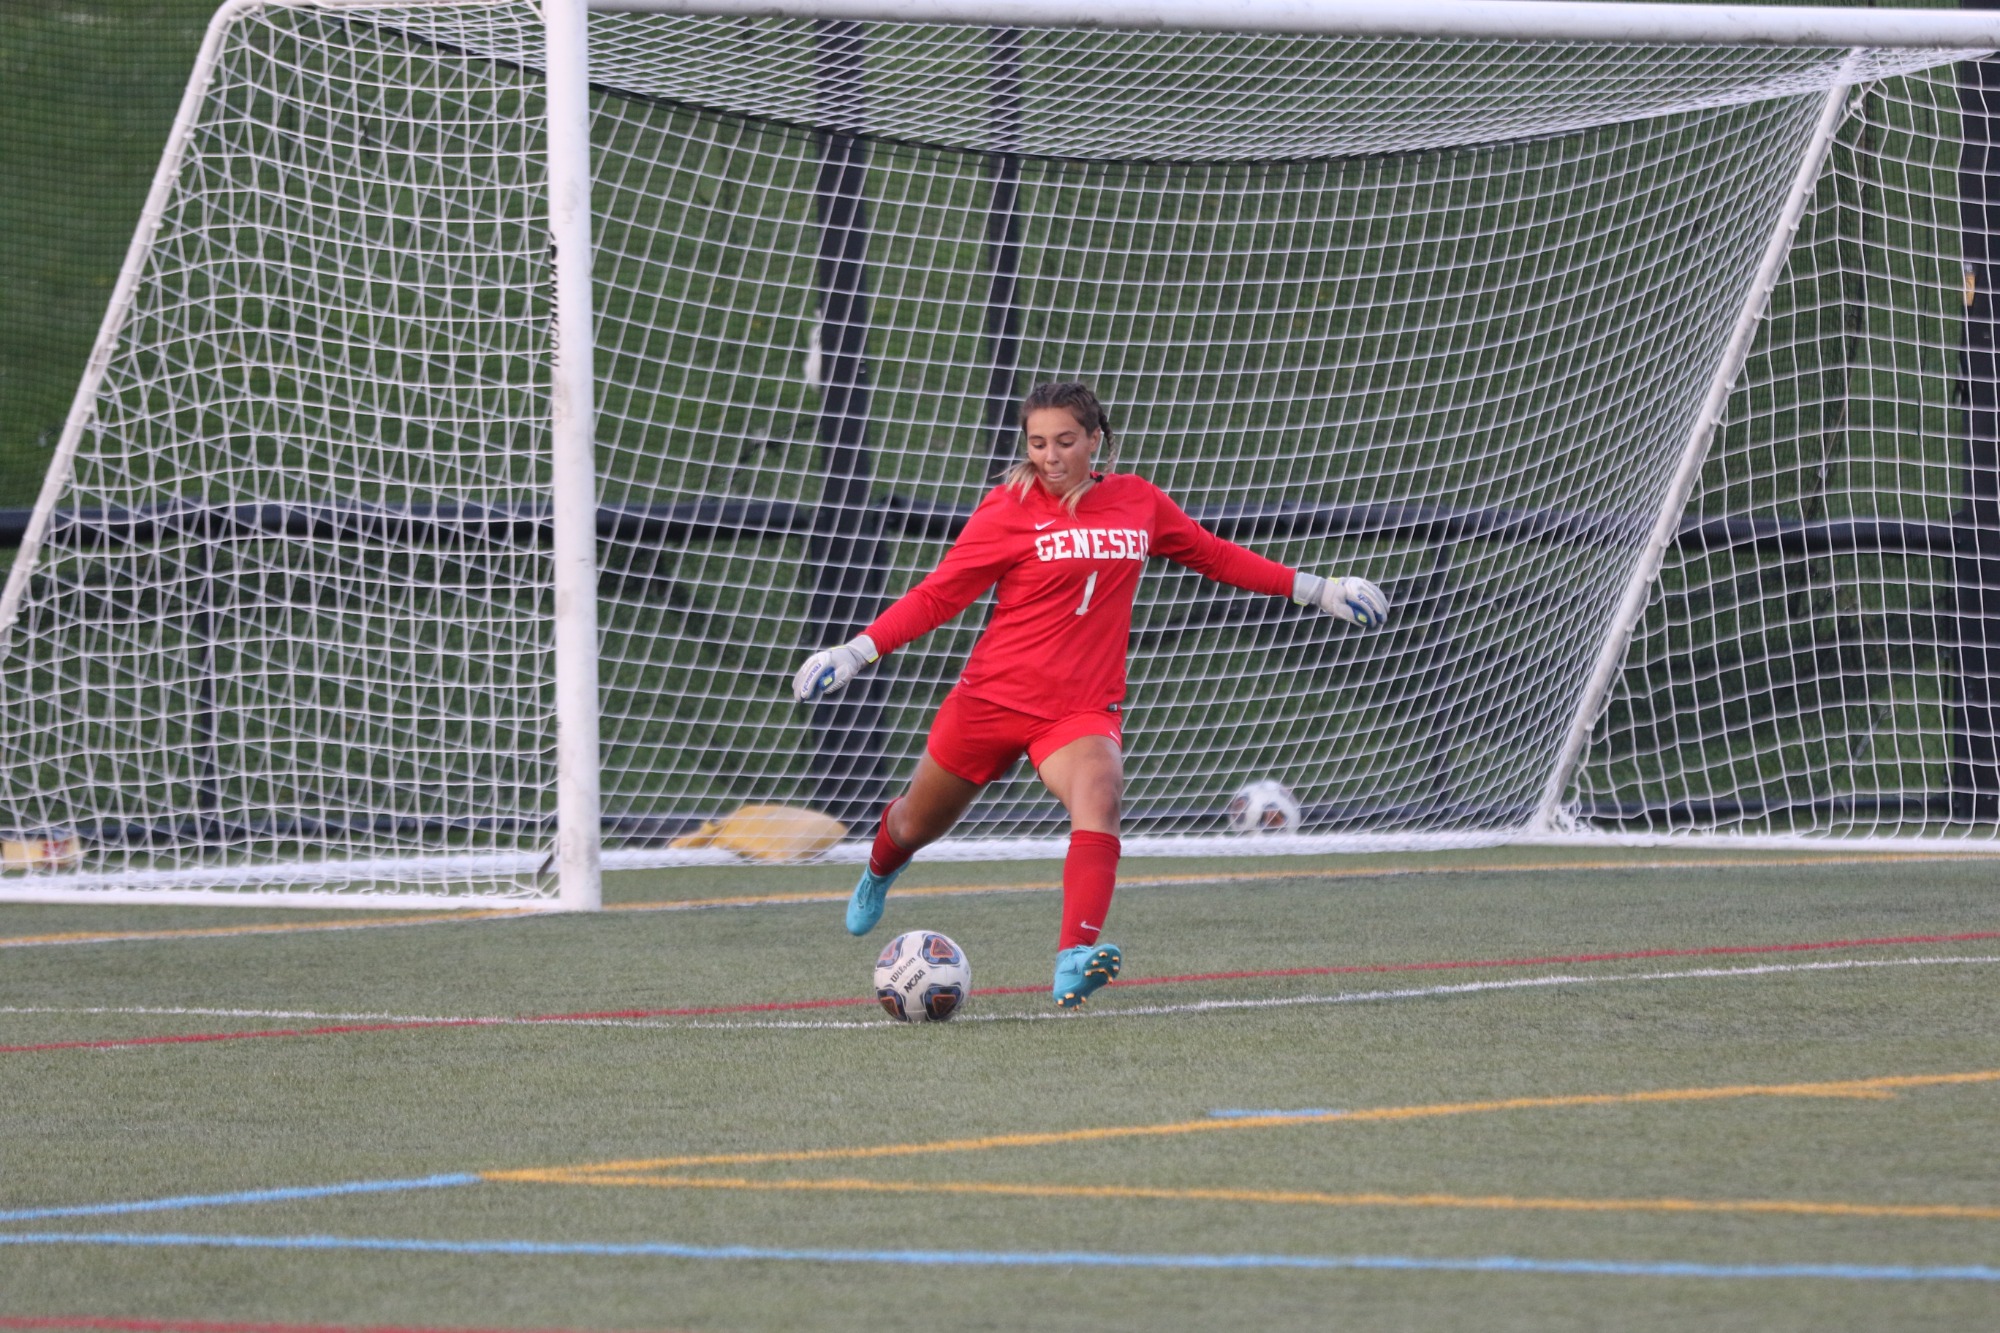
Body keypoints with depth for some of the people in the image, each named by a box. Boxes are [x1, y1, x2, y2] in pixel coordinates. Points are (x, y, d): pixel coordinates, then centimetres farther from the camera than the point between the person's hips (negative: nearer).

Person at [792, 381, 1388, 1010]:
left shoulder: (1137, 501, 3)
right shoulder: (1010, 511, -6)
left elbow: (1215, 555, 18)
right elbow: (937, 595, -5)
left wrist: (1316, 590, 18)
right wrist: (856, 650, -16)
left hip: (1082, 710, 1)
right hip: (992, 695, -1)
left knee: (1098, 796, -31)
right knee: (918, 825, 15)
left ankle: (1075, 960, -46)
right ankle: (880, 869, 55)